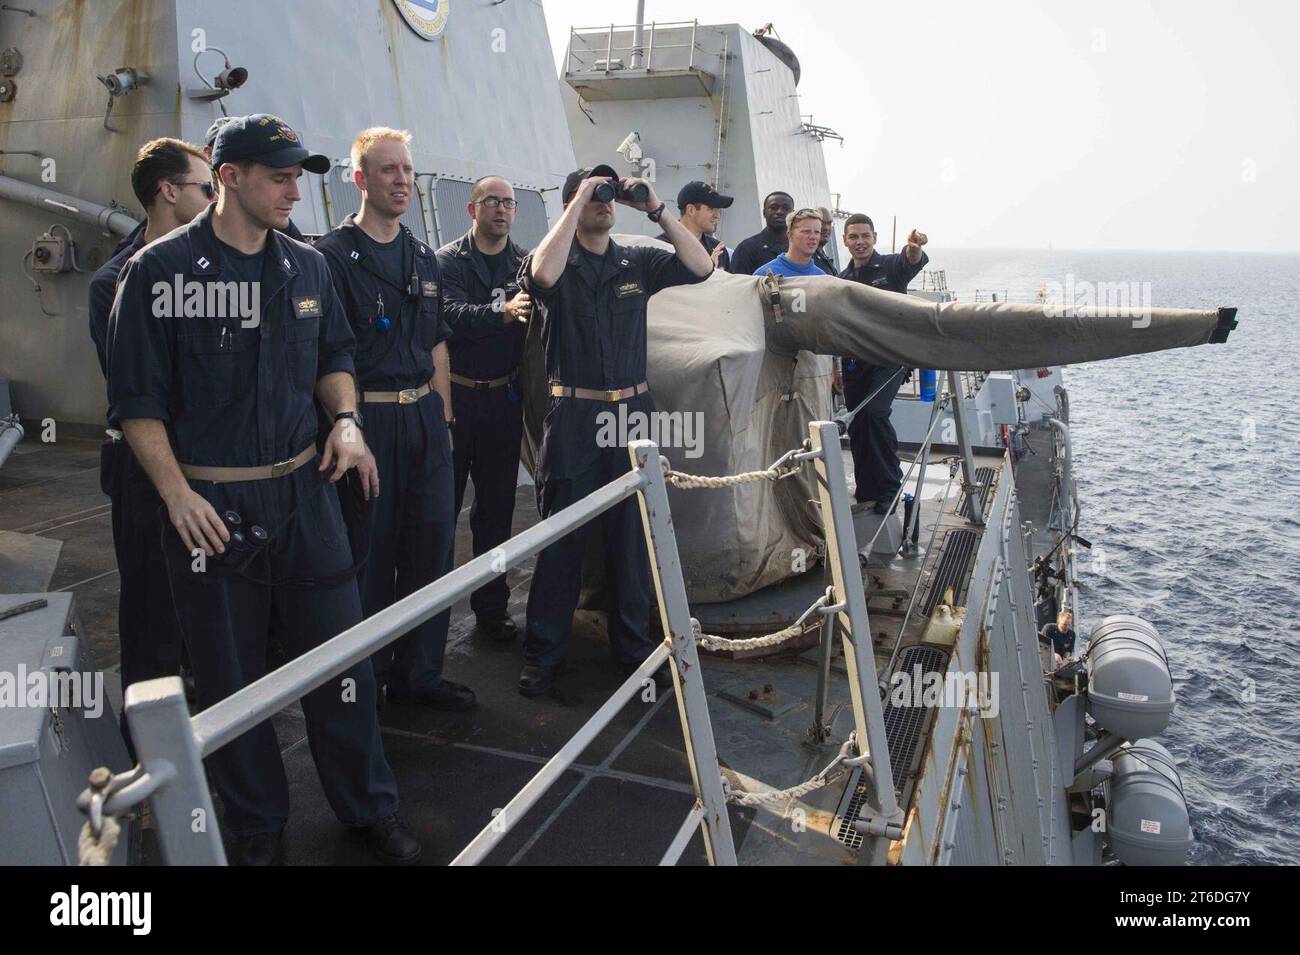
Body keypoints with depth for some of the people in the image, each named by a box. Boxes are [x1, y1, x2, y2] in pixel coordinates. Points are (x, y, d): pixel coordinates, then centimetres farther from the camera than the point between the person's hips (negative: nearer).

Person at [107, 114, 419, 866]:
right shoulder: (161, 270, -7)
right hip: (209, 505, -3)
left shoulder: (307, 266, 6)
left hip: (304, 491, 4)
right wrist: (177, 493, -15)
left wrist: (345, 419, -1)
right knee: (231, 679, 12)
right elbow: (138, 398, -6)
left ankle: (370, 808, 29)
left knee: (343, 659, 9)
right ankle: (258, 826, 33)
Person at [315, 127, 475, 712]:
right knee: (369, 555, 3)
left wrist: (443, 419, 13)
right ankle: (368, 679, 21)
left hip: (425, 417, 6)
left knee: (432, 545, 9)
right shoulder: (334, 256, -6)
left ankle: (419, 673, 24)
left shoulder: (423, 258, 15)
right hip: (368, 418, -6)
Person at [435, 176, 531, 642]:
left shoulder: (526, 262, 9)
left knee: (497, 507, 10)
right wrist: (503, 311, -32)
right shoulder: (448, 260, 0)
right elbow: (451, 316, -17)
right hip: (454, 394, -3)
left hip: (504, 398, 3)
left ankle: (491, 605, 22)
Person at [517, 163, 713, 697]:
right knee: (561, 537, 4)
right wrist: (578, 201, -16)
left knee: (632, 535, 11)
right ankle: (543, 653, 17)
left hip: (634, 412, 3)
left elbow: (701, 268, -4)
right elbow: (543, 275, -25)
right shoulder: (558, 263, -1)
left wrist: (656, 210, -8)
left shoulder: (638, 263, 7)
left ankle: (632, 644, 26)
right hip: (573, 417, -3)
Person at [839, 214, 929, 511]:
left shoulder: (891, 266, -3)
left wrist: (914, 249, -51)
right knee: (857, 426, 5)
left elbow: (913, 262, -27)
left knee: (875, 412, -23)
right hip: (855, 361, 5)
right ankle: (866, 492, 19)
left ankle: (890, 488, -10)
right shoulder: (842, 280, 11)